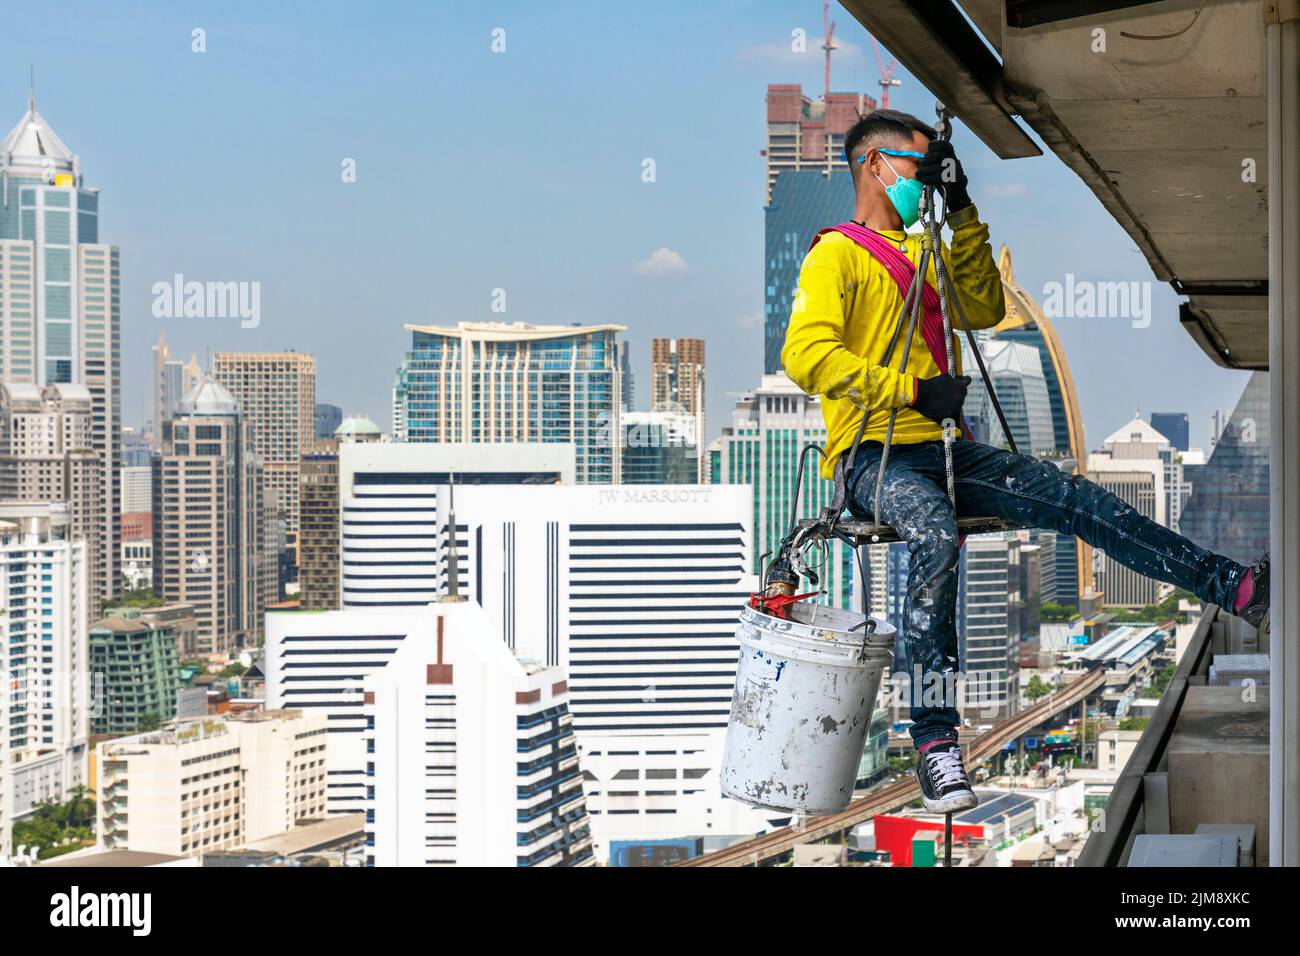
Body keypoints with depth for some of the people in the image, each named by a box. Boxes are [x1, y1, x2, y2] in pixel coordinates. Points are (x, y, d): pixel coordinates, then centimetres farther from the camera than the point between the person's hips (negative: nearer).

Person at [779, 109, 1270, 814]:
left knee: (1076, 499, -7)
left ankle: (1234, 588, -7)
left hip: (943, 448, 8)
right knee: (936, 537, -36)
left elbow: (985, 309, 20)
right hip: (874, 455, -8)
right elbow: (806, 355, -17)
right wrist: (911, 390, -20)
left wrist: (963, 215, 12)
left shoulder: (922, 252, 23)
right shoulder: (837, 254, -3)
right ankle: (934, 741, -38)